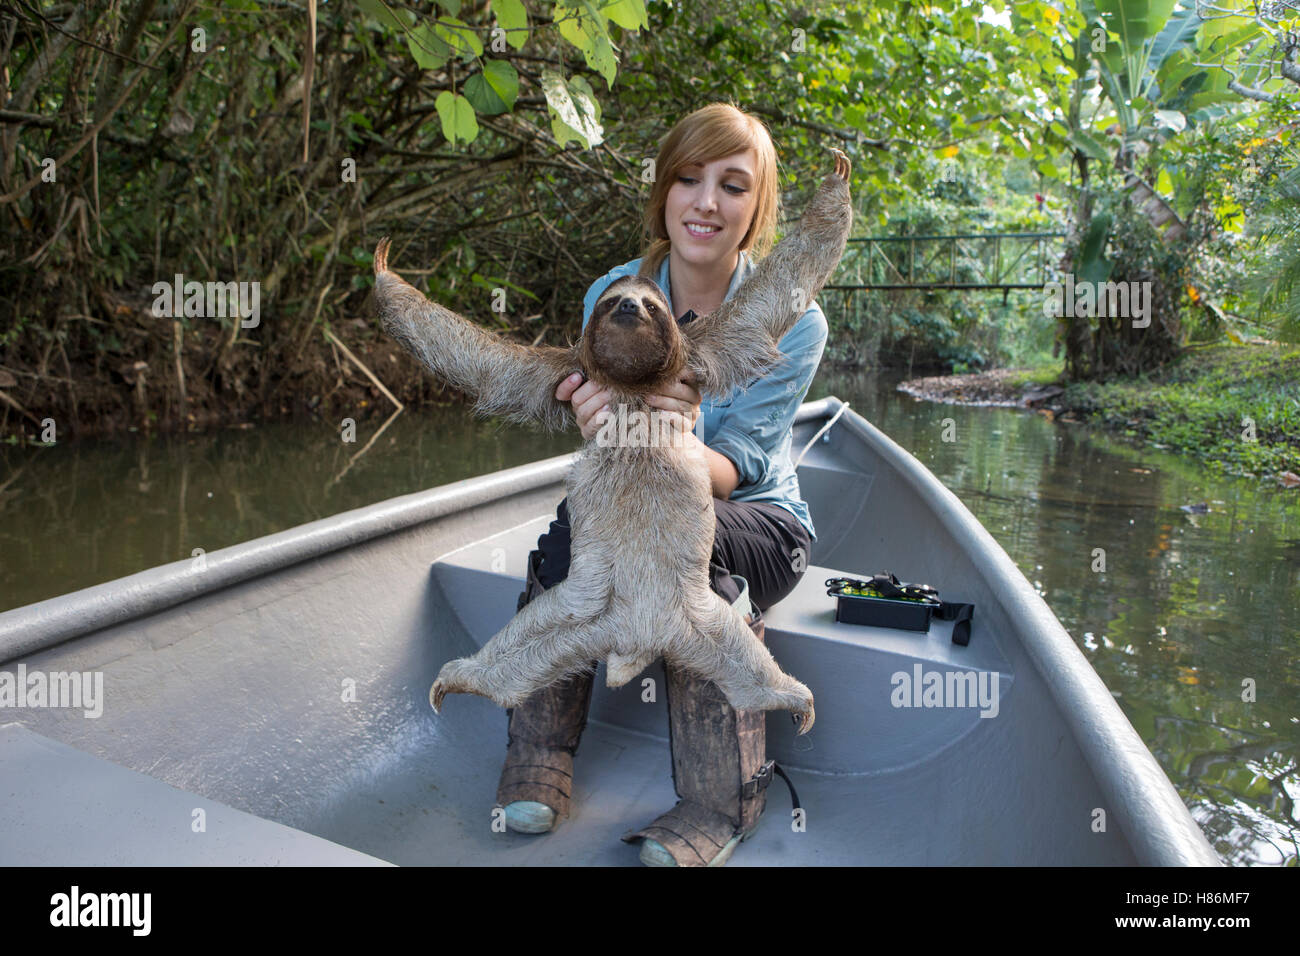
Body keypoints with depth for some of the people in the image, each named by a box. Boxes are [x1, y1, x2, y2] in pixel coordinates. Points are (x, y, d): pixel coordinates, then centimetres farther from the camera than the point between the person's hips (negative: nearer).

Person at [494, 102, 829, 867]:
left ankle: (722, 805, -22)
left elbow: (730, 473, -22)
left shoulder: (793, 323, -16)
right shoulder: (614, 296, -8)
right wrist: (601, 432, -39)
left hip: (760, 524, -2)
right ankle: (540, 757, -16)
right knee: (578, 515, -30)